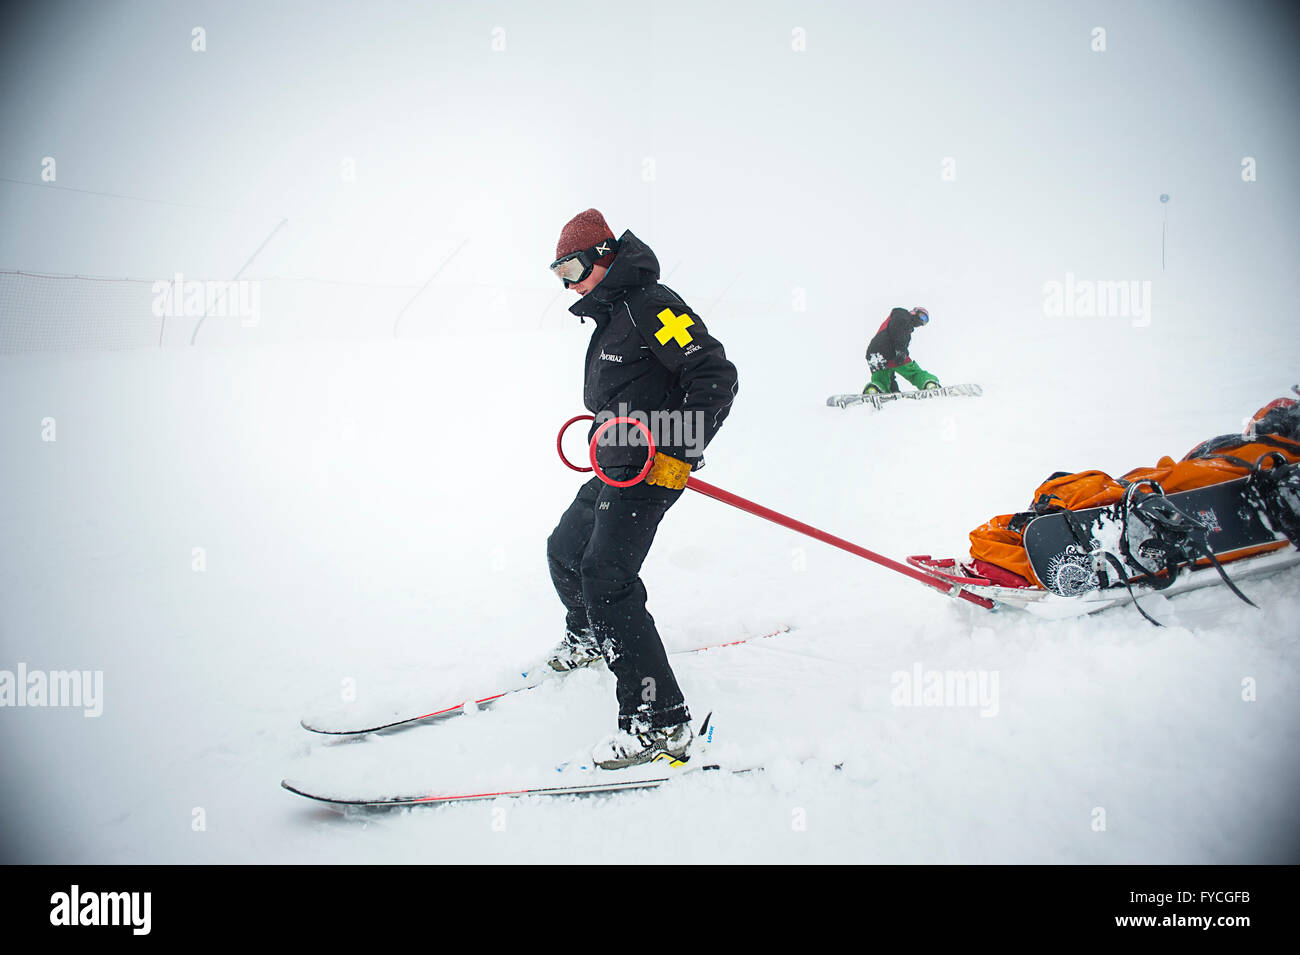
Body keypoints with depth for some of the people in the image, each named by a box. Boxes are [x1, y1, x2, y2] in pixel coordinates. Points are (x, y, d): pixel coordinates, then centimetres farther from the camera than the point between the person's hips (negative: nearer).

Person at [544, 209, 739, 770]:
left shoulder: (651, 305, -13)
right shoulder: (611, 319, 18)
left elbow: (714, 375, -20)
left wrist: (681, 454, -24)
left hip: (652, 471, -10)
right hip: (616, 471, 10)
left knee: (606, 578, -21)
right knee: (565, 550, 23)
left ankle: (660, 720, -21)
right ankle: (589, 638, 51)